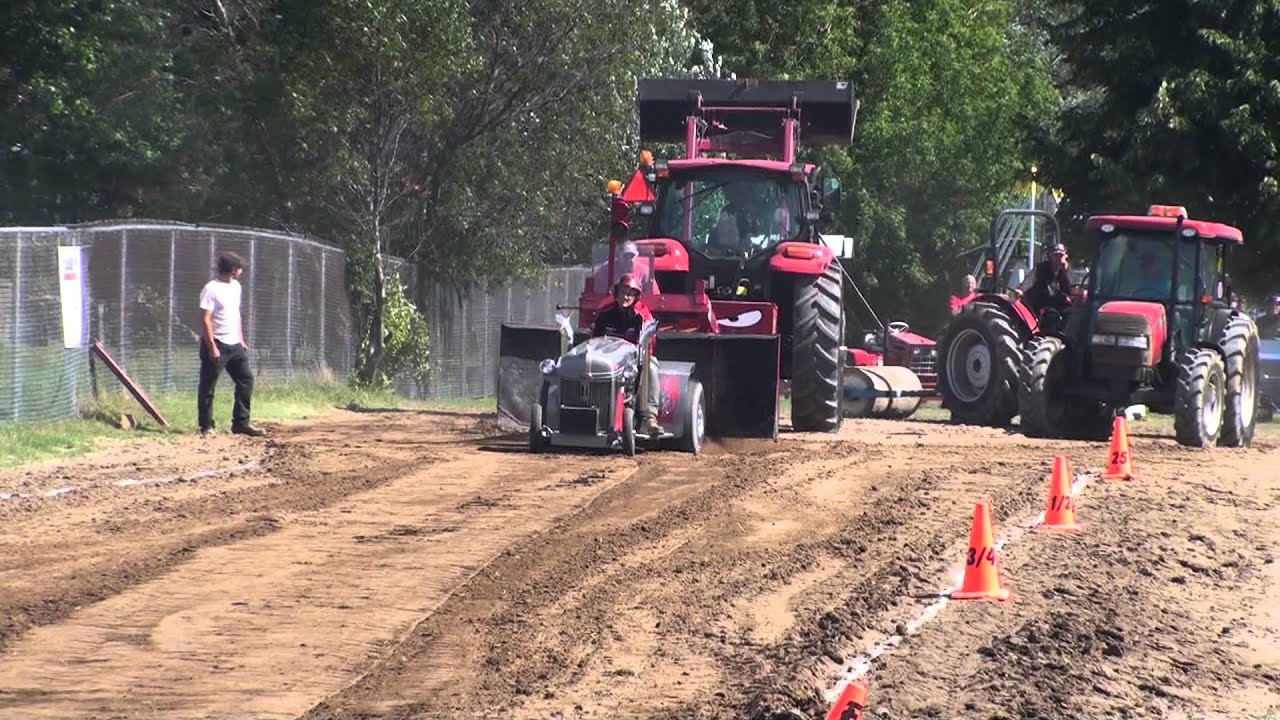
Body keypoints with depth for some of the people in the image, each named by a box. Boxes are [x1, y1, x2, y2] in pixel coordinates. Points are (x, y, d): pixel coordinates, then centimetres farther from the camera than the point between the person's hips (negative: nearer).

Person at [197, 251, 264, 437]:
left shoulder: (235, 286, 11)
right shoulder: (211, 289, -14)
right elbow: (205, 319, -17)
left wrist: (241, 340, 18)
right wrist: (212, 347, -21)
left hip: (234, 345, 8)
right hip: (217, 345, -8)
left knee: (246, 379, 5)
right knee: (208, 385, 0)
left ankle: (241, 423, 10)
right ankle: (206, 426, 6)